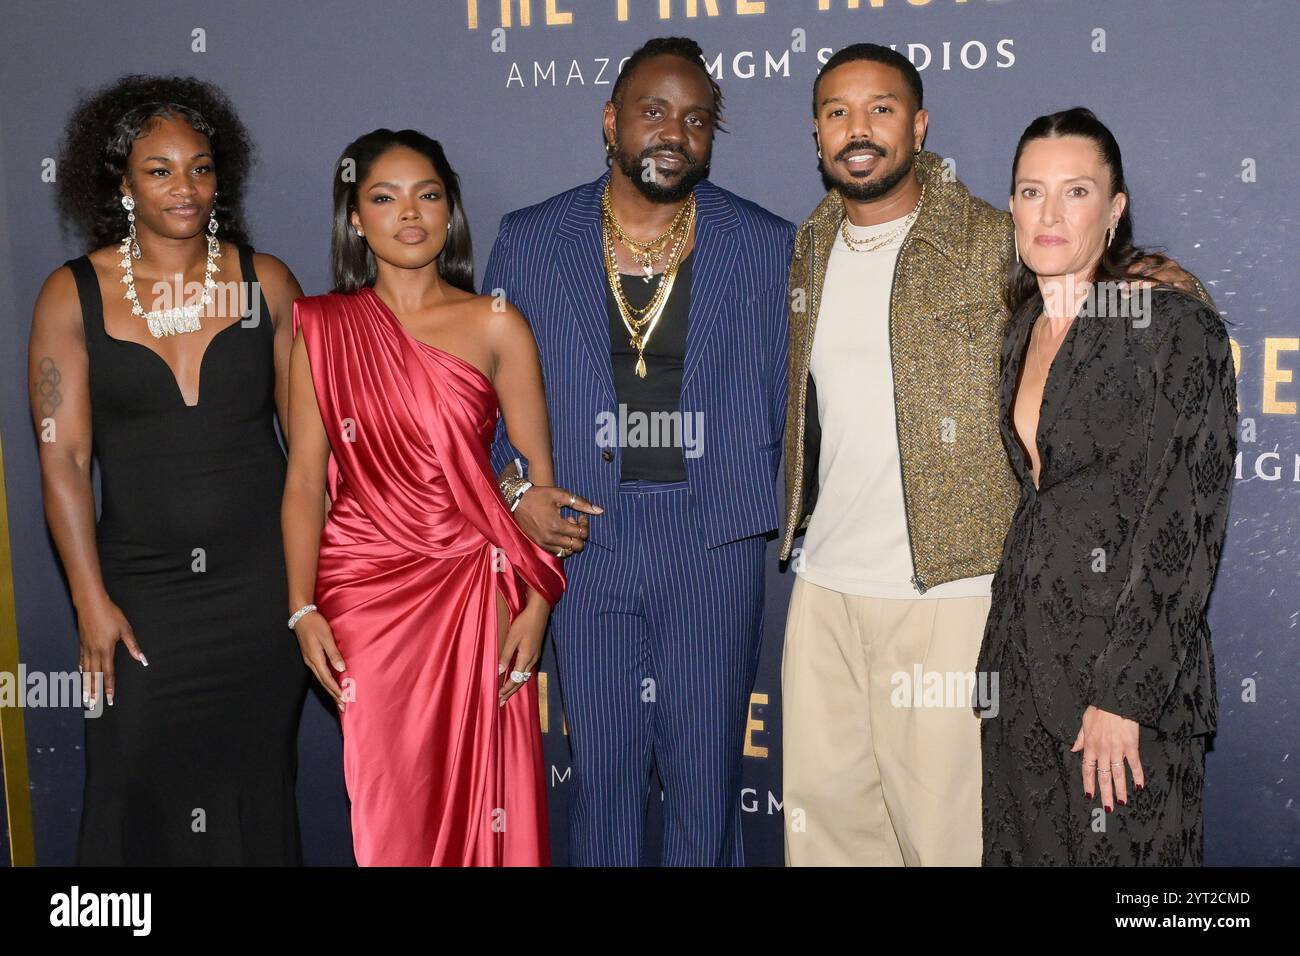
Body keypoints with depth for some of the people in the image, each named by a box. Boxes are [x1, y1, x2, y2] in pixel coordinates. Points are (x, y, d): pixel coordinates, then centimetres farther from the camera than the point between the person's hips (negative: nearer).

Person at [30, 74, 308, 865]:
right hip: (143, 593, 0)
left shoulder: (264, 282, 1)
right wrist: (91, 603, -7)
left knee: (256, 787, 10)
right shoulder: (74, 295, -1)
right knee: (141, 791, 5)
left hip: (262, 585, 1)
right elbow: (63, 461, -3)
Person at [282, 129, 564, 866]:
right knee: (391, 808, 8)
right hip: (363, 589, 1)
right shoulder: (322, 328, 4)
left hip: (475, 587, 0)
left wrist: (537, 602, -7)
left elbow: (539, 475, 0)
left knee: (482, 796, 6)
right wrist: (303, 609, -3)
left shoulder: (495, 325, 0)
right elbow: (305, 479, 3)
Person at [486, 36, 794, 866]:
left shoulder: (766, 246, 4)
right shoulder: (530, 241, 5)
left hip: (716, 540, 0)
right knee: (602, 769, 10)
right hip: (585, 535, 1)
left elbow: (790, 399, 7)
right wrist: (514, 485, -5)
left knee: (708, 773, 8)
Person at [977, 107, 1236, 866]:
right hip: (1025, 653, 7)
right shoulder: (1024, 329, 10)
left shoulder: (1177, 327, -12)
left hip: (1128, 664, -6)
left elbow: (1187, 529, -16)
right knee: (1027, 845, 14)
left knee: (1121, 847, 3)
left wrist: (1121, 693, -18)